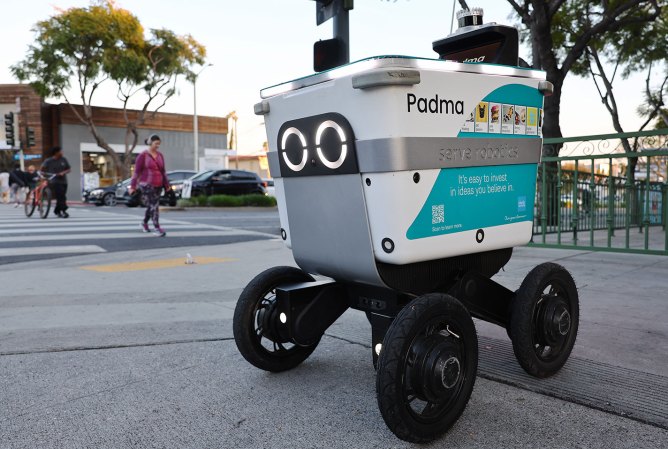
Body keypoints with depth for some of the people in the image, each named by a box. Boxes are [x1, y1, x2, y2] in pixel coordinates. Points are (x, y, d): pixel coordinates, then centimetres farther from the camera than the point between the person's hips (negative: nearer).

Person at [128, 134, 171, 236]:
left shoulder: (160, 155, 10)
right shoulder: (143, 155, -6)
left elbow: (163, 171, 15)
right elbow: (136, 171, -6)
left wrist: (167, 185, 13)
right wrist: (133, 186, -10)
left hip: (158, 185, 6)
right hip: (146, 184, -6)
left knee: (152, 206, 12)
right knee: (154, 206, -12)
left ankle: (144, 223, 34)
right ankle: (157, 228, -10)